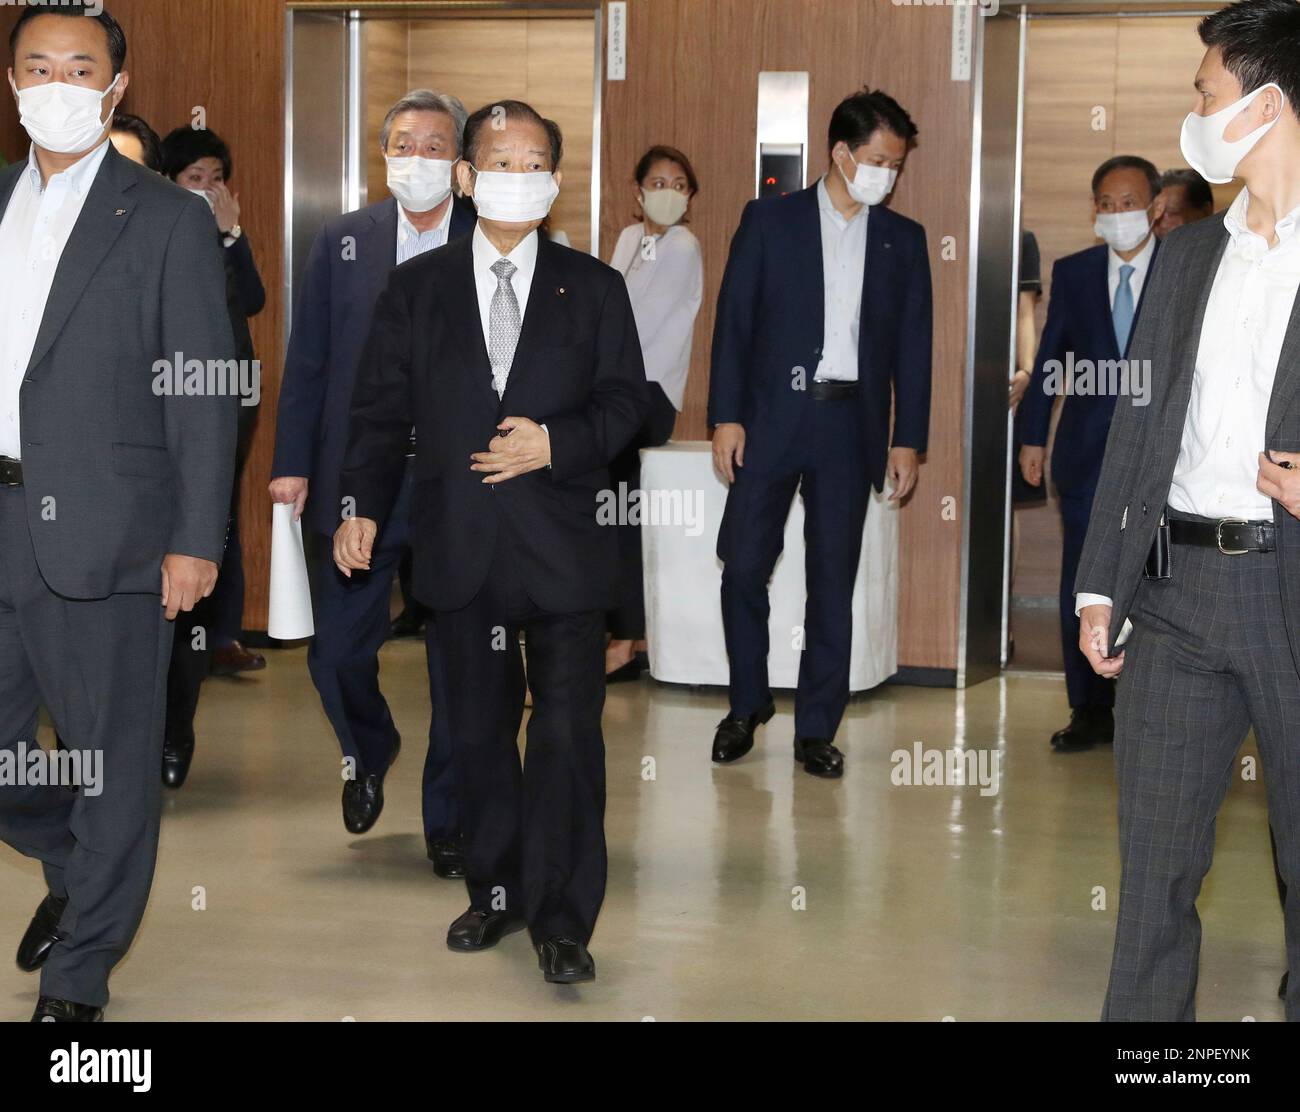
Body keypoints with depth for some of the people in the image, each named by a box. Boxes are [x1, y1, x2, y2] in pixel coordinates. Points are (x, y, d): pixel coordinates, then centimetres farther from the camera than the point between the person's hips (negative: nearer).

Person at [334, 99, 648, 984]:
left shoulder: (594, 288, 5)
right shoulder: (416, 288, 7)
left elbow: (626, 402, 2)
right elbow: (382, 411, 5)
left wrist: (555, 443, -15)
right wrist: (365, 507, -6)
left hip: (564, 547, -1)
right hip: (461, 548, 2)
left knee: (568, 734, -3)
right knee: (479, 732, 12)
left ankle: (563, 919, 6)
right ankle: (498, 893, 27)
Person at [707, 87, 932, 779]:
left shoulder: (903, 240, 9)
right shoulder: (769, 221, 3)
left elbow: (913, 345, 9)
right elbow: (734, 321, 1)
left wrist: (908, 440, 3)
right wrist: (727, 416, -5)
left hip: (851, 426, 1)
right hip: (771, 417, -1)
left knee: (833, 580, 3)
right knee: (744, 564, -2)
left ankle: (816, 729, 11)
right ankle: (747, 704, 18)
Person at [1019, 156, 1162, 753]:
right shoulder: (1072, 273, 7)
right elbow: (1049, 359, 10)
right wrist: (1033, 436, 7)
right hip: (1087, 451, 2)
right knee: (1083, 585, 4)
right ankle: (1091, 711, 14)